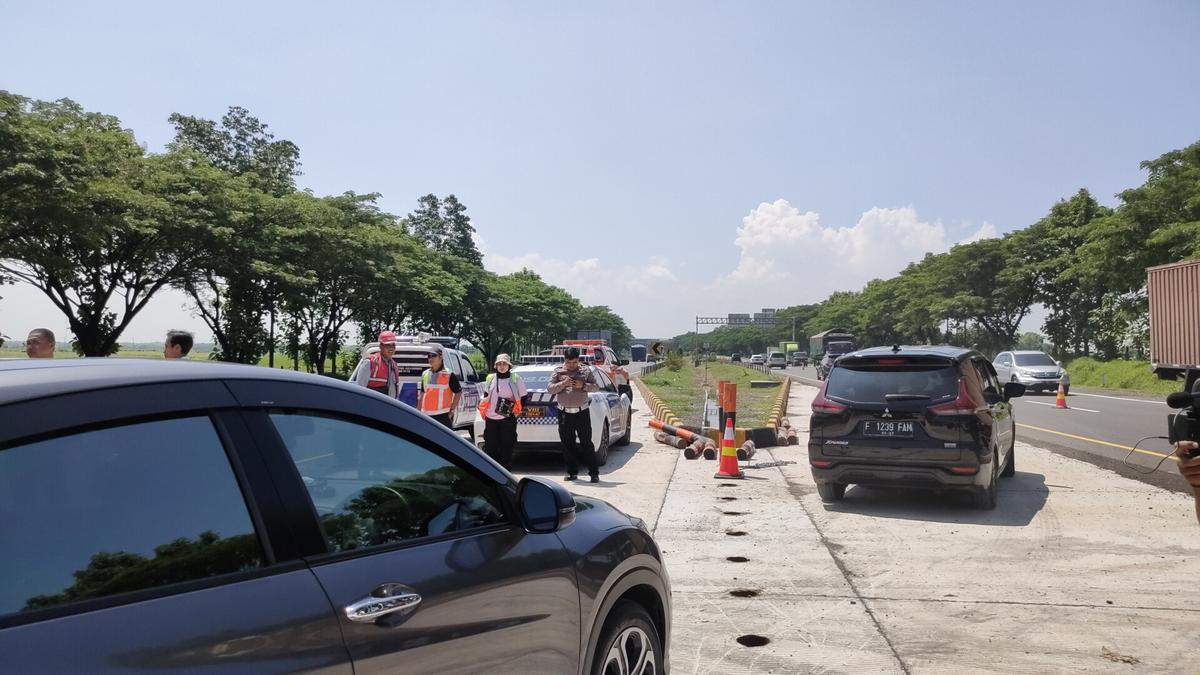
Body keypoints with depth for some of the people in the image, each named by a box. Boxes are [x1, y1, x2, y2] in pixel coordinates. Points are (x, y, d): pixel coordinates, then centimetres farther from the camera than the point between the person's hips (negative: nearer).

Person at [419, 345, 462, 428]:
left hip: (443, 416, -6)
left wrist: (452, 410, -7)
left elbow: (458, 393, -3)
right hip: (427, 415, 6)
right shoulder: (425, 374, 12)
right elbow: (422, 394, 18)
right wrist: (419, 411, 13)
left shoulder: (449, 374, -5)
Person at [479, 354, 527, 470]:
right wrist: (484, 412, 11)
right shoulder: (490, 379, 7)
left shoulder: (515, 379, -1)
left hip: (508, 419, -3)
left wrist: (516, 411, -3)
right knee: (490, 447, 5)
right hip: (491, 418, 3)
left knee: (507, 448, 2)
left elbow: (523, 397, 5)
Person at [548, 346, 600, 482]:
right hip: (564, 413, 2)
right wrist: (562, 384, -14)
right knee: (567, 445, 6)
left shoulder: (585, 371, 5)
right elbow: (550, 389, 1)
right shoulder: (558, 371, 5)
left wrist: (583, 386, -12)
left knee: (587, 444, -2)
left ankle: (594, 473, 2)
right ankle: (572, 472, 17)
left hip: (582, 412, -2)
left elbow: (596, 387, 5)